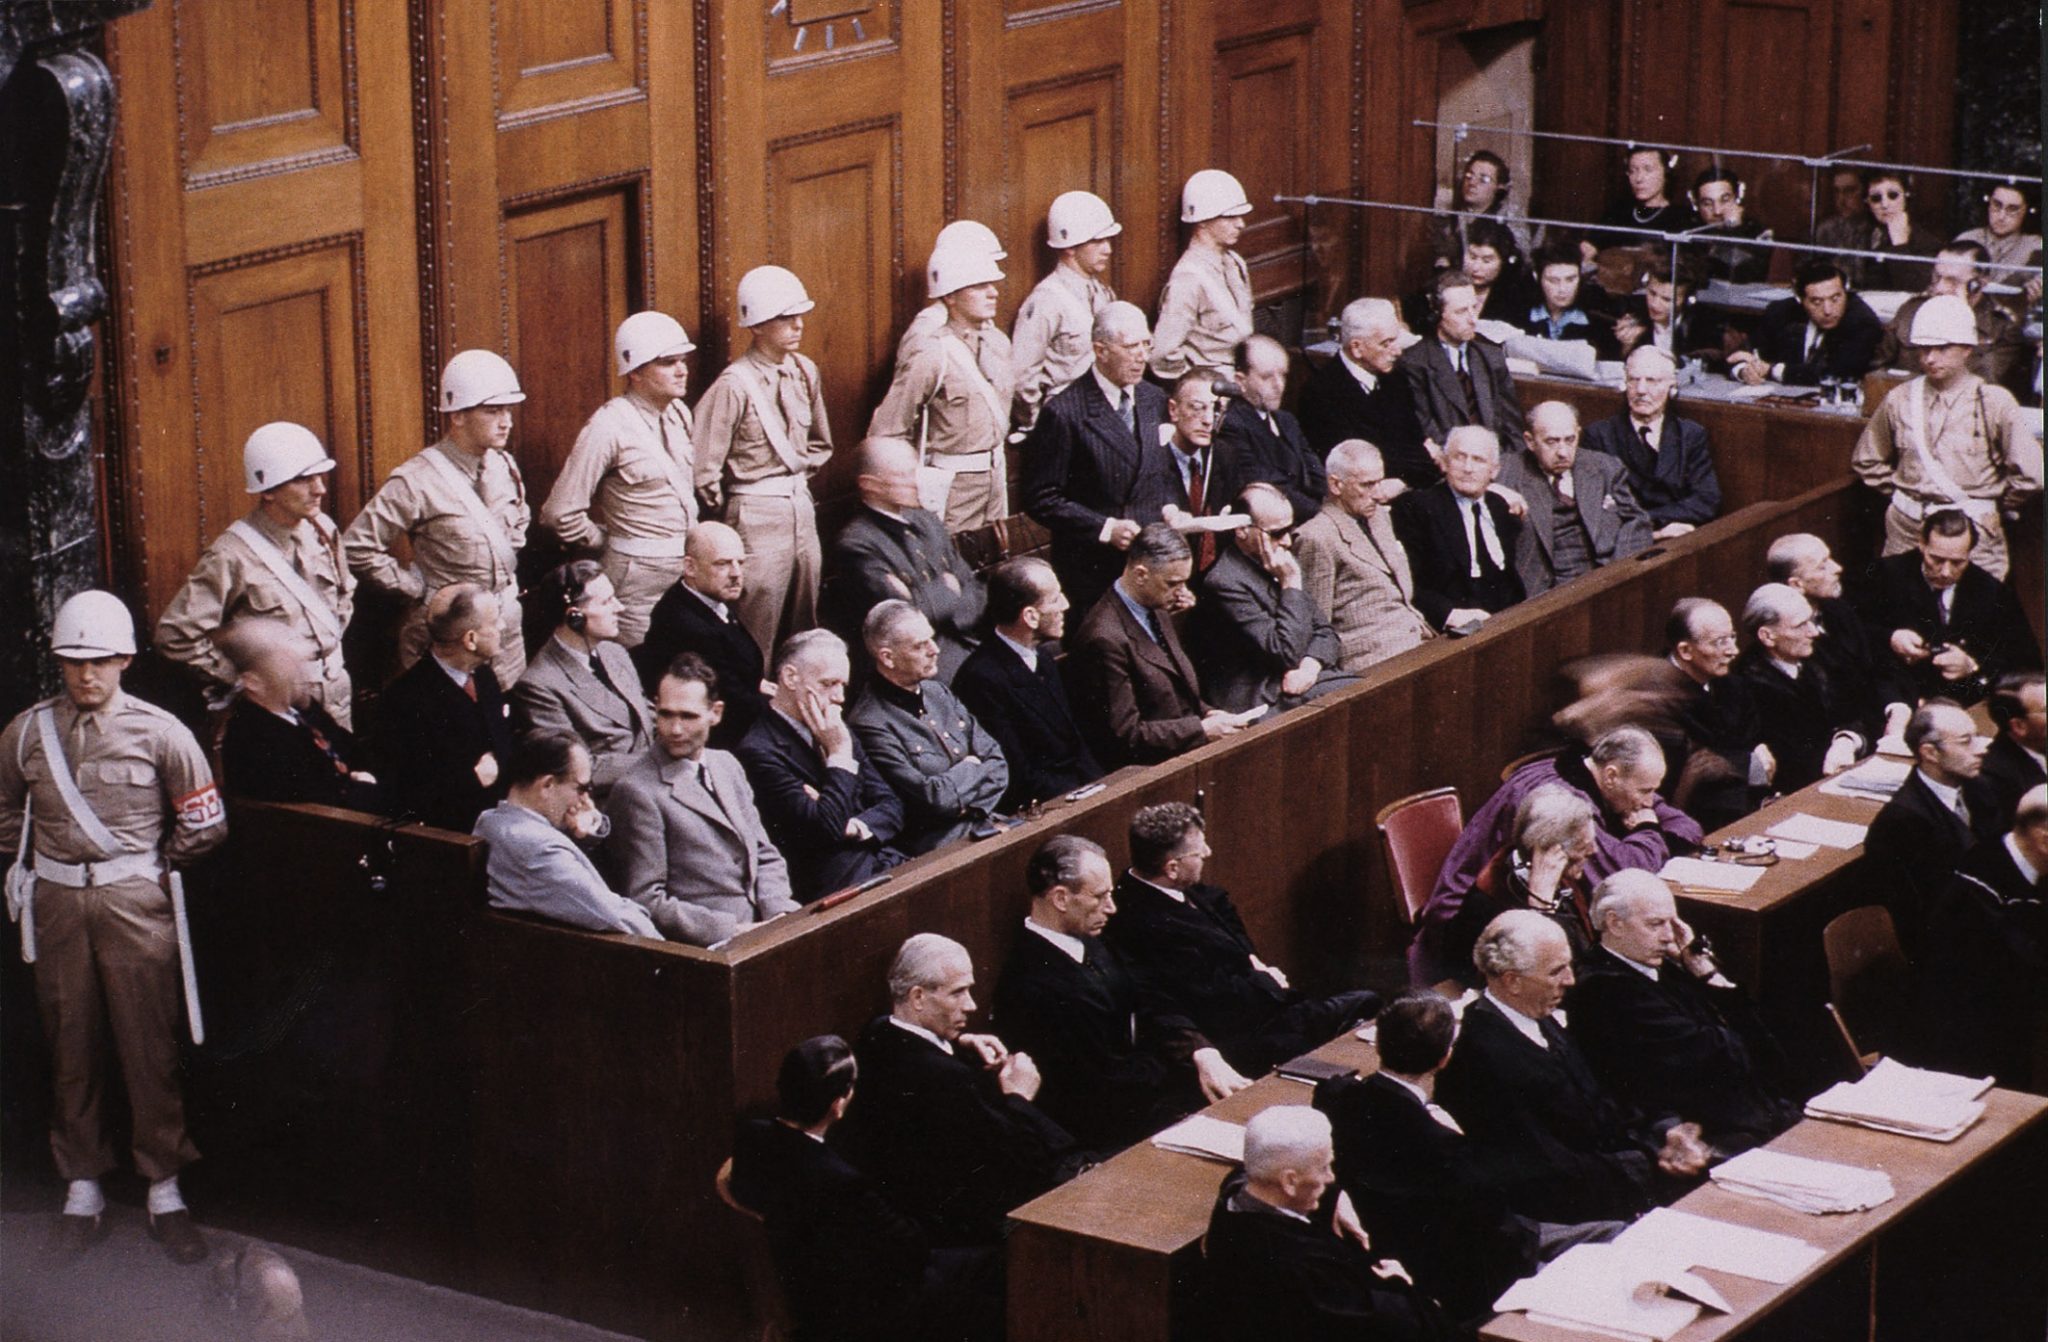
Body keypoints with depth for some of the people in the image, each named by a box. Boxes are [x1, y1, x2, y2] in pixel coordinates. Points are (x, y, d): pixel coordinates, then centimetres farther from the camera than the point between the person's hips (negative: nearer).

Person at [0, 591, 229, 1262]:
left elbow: (205, 824, 4)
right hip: (58, 904, 2)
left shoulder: (158, 731, -4)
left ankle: (165, 1192, 8)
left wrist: (154, 868, 8)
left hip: (135, 903, -2)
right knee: (72, 1047, 7)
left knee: (149, 1045, -1)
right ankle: (82, 1186, 18)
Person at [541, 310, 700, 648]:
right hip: (640, 573, -7)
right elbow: (561, 513, -16)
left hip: (687, 566, 7)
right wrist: (610, 543, -3)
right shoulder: (610, 426, -16)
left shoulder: (679, 414, 6)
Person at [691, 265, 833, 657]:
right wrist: (725, 509, -2)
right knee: (758, 628, -2)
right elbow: (704, 465, -14)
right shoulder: (735, 384, -16)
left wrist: (799, 478, 10)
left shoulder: (804, 372, 4)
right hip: (758, 516, -7)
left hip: (801, 506, 7)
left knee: (805, 627, 12)